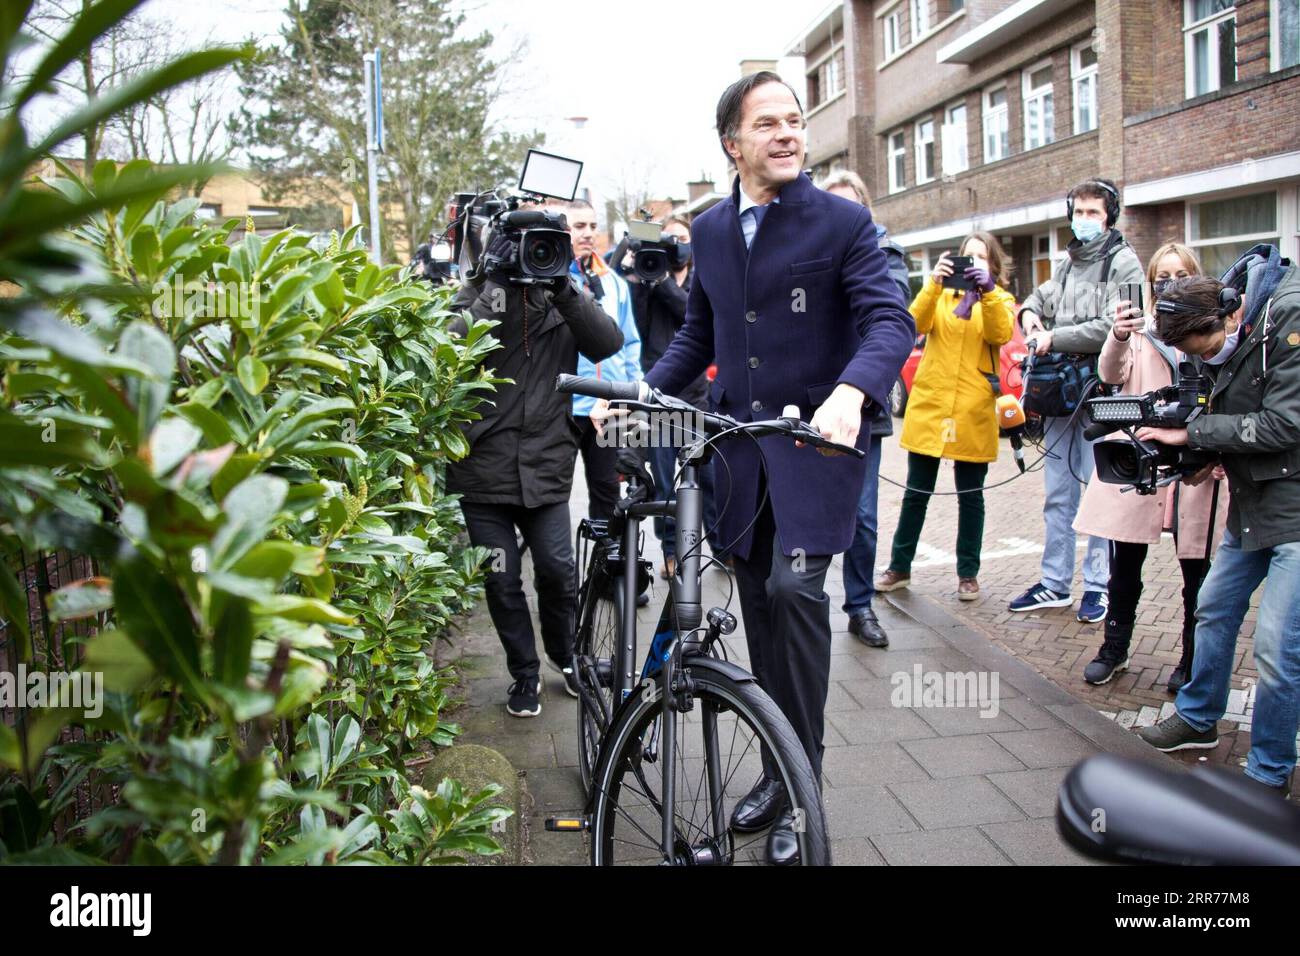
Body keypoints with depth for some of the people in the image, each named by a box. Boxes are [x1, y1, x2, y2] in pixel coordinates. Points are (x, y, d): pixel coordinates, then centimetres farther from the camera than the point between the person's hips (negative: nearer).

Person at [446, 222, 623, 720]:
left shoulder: (563, 304, 6)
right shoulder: (474, 299, 1)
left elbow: (607, 343, -12)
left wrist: (564, 289, -19)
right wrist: (493, 294, -22)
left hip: (546, 469, 1)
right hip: (483, 469, -1)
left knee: (557, 571, 1)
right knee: (501, 581, 6)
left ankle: (565, 656, 30)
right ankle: (524, 673, 26)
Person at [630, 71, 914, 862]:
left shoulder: (843, 221, -4)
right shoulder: (711, 231, 11)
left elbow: (890, 321, -14)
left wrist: (850, 391, -33)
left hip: (819, 439, -5)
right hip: (741, 442, 5)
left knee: (795, 586, -21)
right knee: (761, 605, 10)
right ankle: (779, 772, 25)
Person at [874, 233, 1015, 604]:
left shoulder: (1001, 300, 10)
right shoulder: (940, 294, 11)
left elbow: (1001, 334, -13)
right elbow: (917, 324, -9)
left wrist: (987, 290, -23)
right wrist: (934, 282, -21)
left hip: (974, 412, 0)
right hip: (929, 406, 1)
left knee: (970, 496, 7)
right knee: (916, 493, 6)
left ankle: (968, 573, 17)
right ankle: (900, 567, 16)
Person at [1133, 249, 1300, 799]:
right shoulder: (1226, 337, 4)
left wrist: (1191, 432, -19)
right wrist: (1201, 449, -7)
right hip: (1254, 499, 9)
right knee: (1214, 608, 19)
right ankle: (1197, 719, 40)